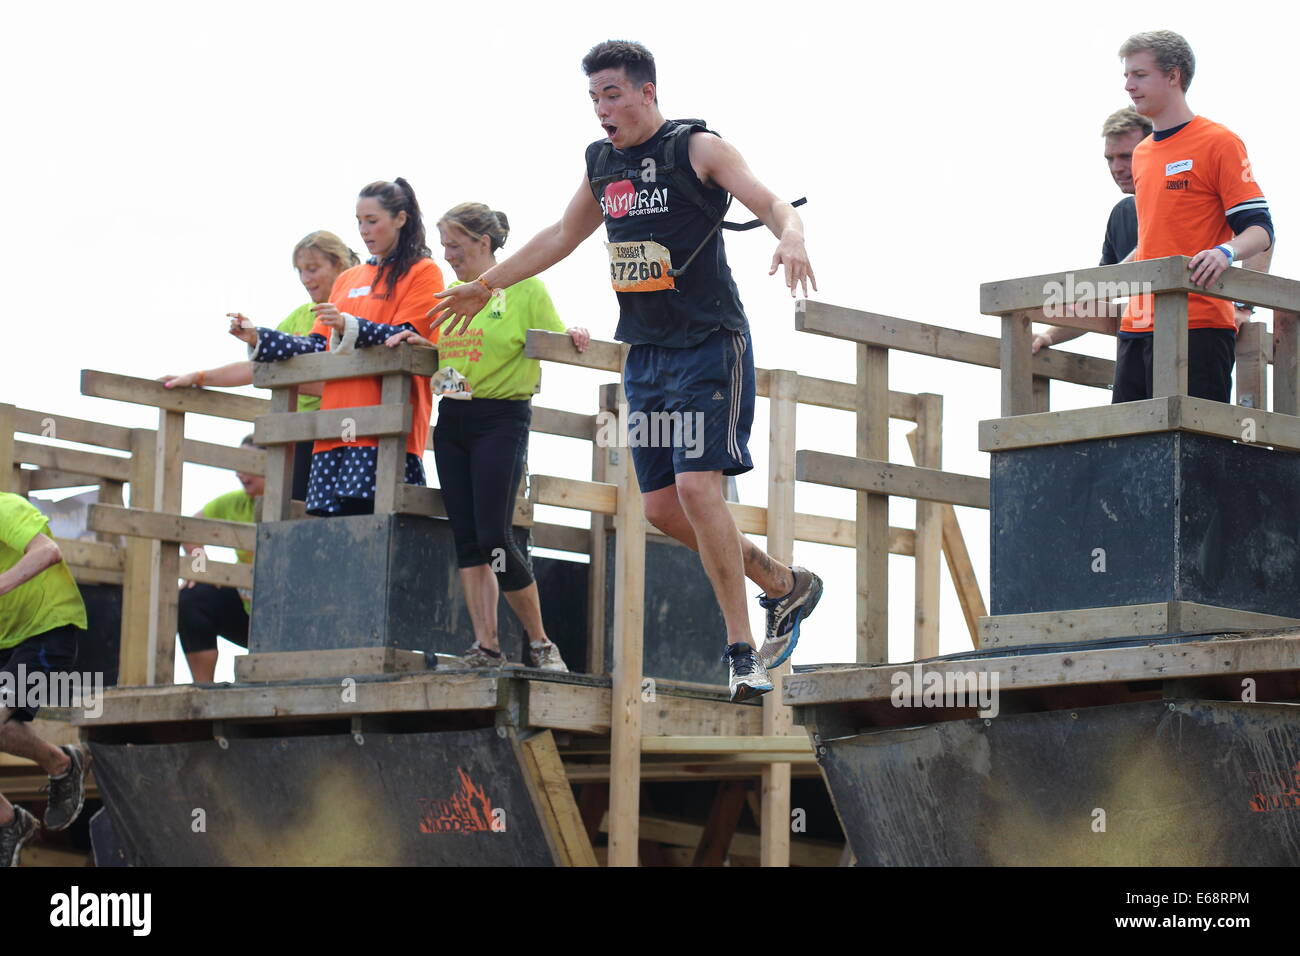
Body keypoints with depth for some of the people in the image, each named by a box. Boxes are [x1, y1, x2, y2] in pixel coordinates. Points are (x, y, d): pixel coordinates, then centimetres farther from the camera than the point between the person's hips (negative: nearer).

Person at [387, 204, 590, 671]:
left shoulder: (524, 288, -3)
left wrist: (575, 335, -24)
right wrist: (419, 343, 4)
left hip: (502, 417, -7)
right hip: (452, 420, 7)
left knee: (493, 536, -13)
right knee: (466, 538, 1)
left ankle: (540, 642, -2)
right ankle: (486, 647, 2)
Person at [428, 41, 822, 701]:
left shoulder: (698, 150, -8)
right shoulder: (602, 164, 11)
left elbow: (773, 206, -18)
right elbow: (561, 237, 26)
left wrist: (790, 238, -40)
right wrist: (486, 285, 28)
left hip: (709, 346, -7)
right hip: (645, 355, 7)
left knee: (696, 486, -19)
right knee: (661, 507, 3)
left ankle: (742, 652, -12)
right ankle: (785, 585, 21)